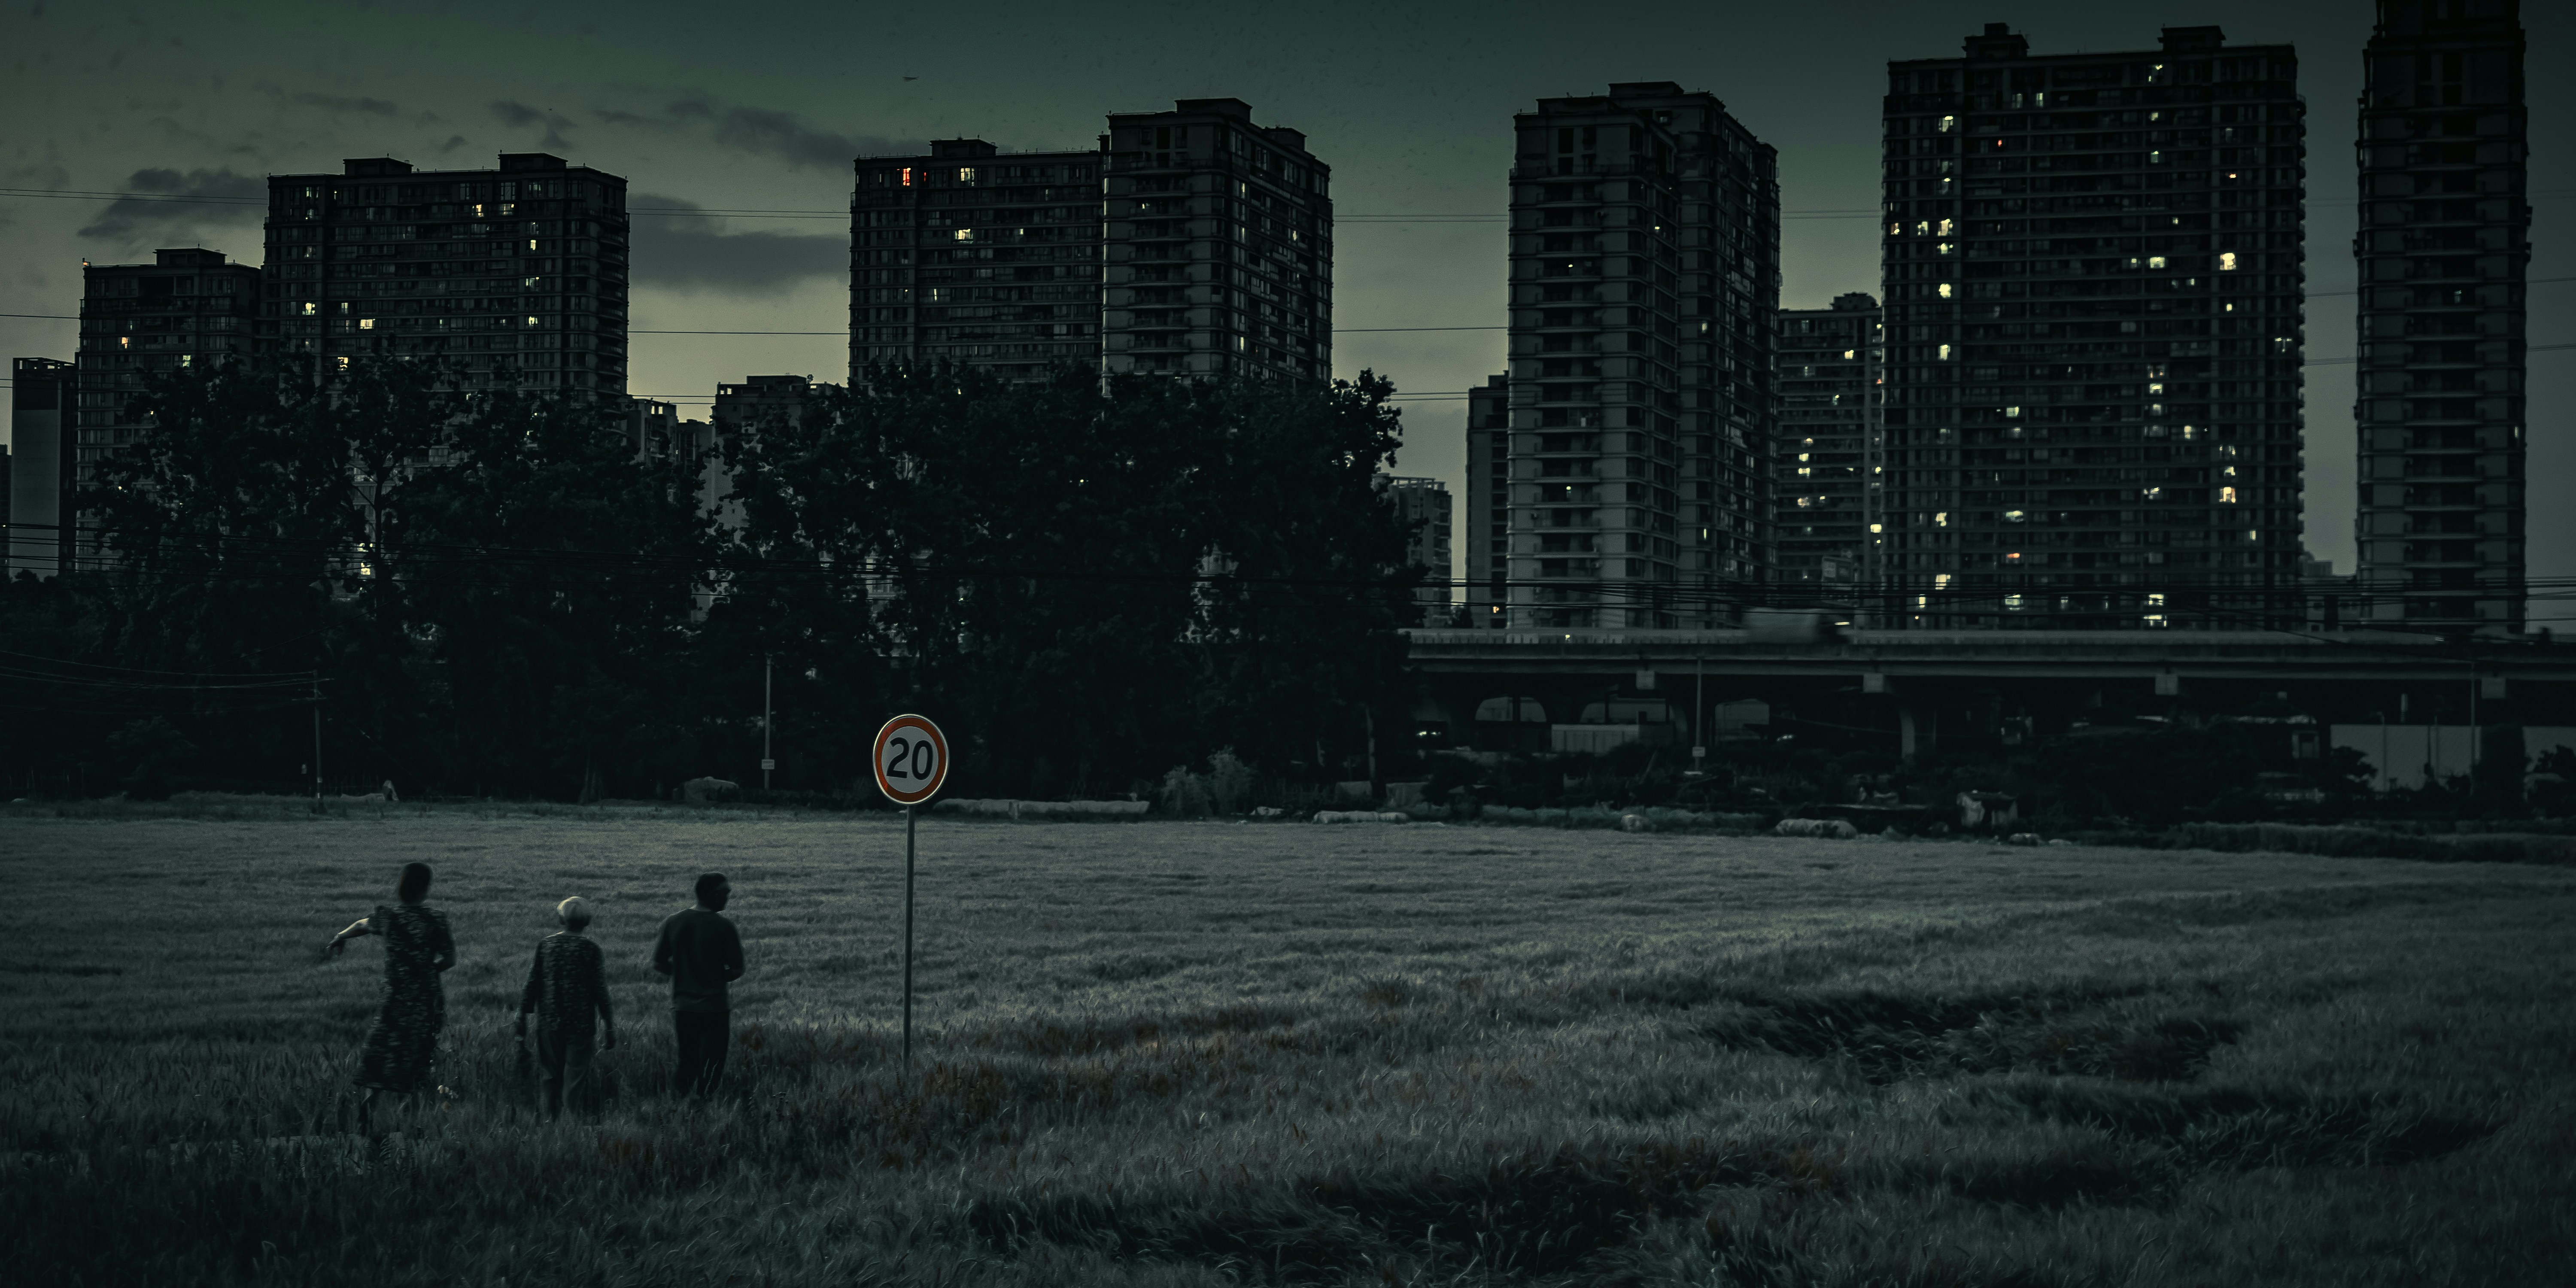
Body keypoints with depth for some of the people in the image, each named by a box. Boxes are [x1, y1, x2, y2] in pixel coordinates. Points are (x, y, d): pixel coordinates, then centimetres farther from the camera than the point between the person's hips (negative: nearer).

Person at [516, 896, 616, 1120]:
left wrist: (522, 1018, 10)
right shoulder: (590, 949, -6)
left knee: (552, 1076, 13)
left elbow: (531, 984, 3)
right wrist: (610, 1028, 0)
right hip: (580, 1024, -2)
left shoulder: (545, 945, 1)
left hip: (549, 1024, 2)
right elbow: (601, 992, -5)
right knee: (577, 1077, 0)